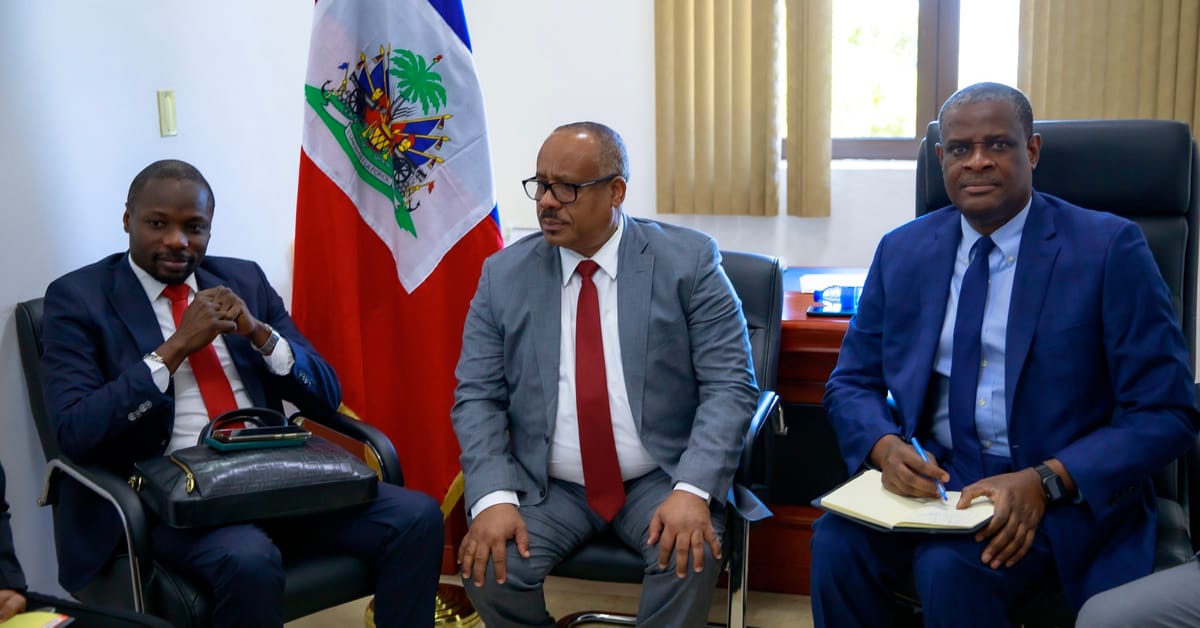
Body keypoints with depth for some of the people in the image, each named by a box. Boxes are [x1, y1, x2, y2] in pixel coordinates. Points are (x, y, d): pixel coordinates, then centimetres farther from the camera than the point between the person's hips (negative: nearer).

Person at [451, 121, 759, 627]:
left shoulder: (688, 260, -5)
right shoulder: (504, 275, 2)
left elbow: (729, 386, -8)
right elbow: (477, 397, 0)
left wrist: (692, 490, -22)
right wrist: (494, 497, -16)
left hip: (661, 480, -2)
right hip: (546, 486, 2)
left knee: (691, 557, -30)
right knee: (487, 567, -22)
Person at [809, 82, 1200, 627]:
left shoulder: (1108, 248, -5)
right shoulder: (902, 251, 8)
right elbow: (851, 382, 11)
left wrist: (1044, 481, -22)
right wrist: (885, 446, -13)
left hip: (1066, 495, -3)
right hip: (926, 476, 4)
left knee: (950, 566, -32)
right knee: (838, 541, -26)